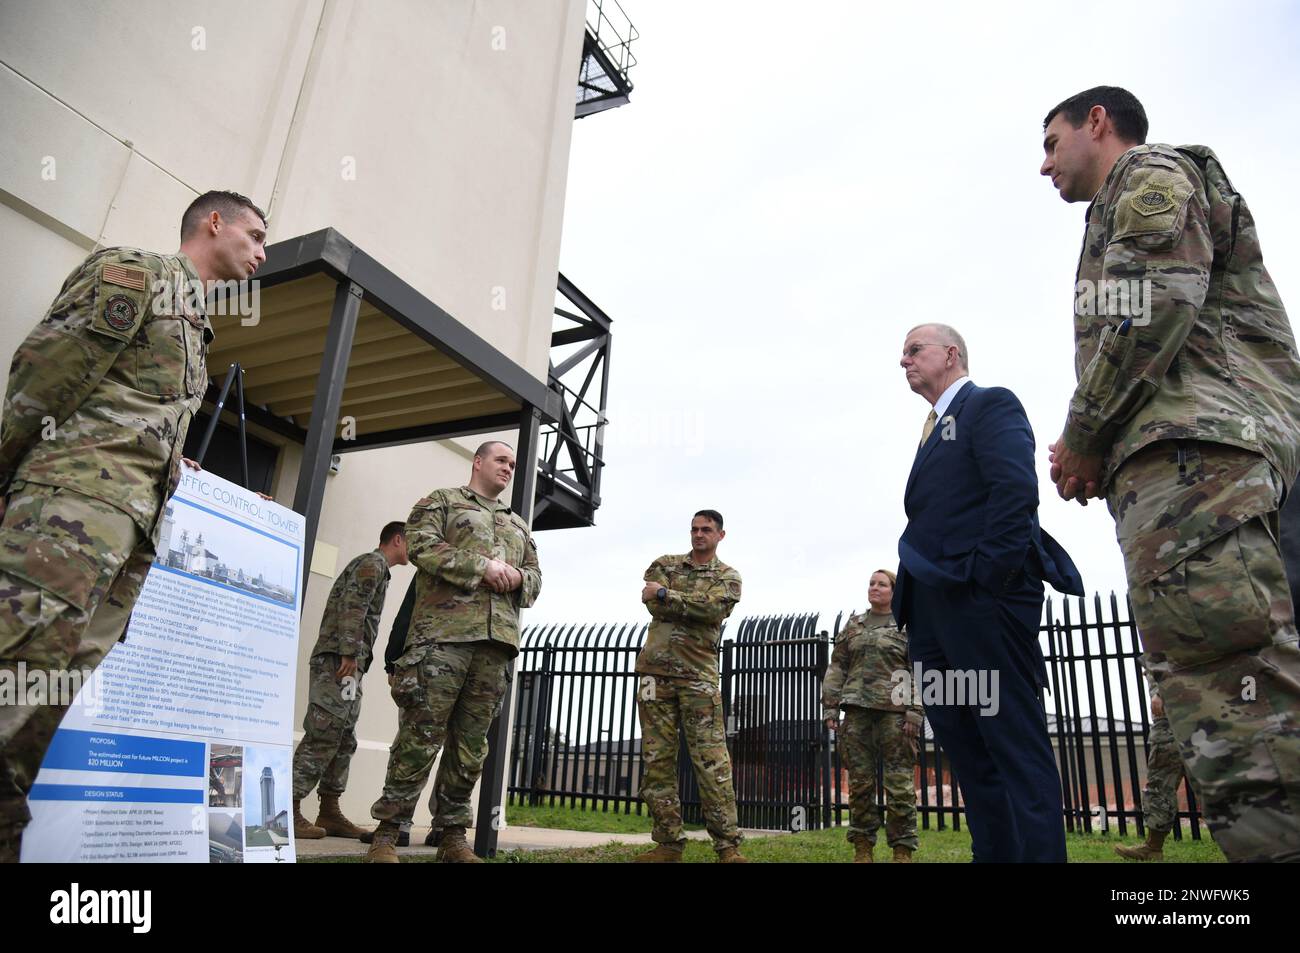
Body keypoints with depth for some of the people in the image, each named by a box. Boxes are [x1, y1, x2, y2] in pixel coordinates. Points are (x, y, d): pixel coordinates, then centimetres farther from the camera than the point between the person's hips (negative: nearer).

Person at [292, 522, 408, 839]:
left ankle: (329, 813, 11)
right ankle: (288, 810, -12)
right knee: (323, 734, -12)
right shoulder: (373, 562, -3)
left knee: (343, 740, 8)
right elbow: (353, 606, -16)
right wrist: (349, 654, -22)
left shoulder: (373, 566, 26)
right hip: (339, 658, -10)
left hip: (347, 661, 10)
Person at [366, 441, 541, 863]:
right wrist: (482, 565, -12)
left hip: (498, 639, 5)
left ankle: (453, 835, 15)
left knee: (471, 742, 6)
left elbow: (535, 577, 24)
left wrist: (518, 577, 0)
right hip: (444, 632, -5)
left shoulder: (518, 524, 27)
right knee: (421, 734, -6)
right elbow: (421, 545, -5)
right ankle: (387, 833, 4)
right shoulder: (442, 501, 12)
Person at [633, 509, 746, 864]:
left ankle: (728, 846, 1)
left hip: (698, 675, -2)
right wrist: (695, 607, -8)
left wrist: (667, 595, -11)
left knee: (712, 762, -5)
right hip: (656, 671, 3)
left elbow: (715, 608, -13)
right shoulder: (663, 565, 14)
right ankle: (668, 844, 11)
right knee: (657, 759, 3)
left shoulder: (728, 577, 8)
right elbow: (654, 605, -4)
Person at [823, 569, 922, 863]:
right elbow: (837, 667, 14)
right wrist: (830, 705, 6)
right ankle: (862, 847, 14)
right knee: (859, 781, 5)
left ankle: (903, 849, 6)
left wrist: (915, 710, -11)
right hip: (857, 709, 4)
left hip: (894, 711, -3)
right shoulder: (853, 624, 17)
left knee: (900, 783, -4)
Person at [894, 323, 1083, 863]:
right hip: (932, 606, 9)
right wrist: (910, 602, 11)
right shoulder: (935, 429, 26)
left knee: (1015, 742, -5)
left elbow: (1017, 490, -15)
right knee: (962, 741, 10)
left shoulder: (990, 405, 1)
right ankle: (993, 852, 18)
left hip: (981, 598, -9)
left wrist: (987, 574, -20)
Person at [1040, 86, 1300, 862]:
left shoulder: (1150, 172, 8)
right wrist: (1097, 449, 16)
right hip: (1191, 449, 10)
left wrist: (1083, 436, -6)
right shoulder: (1134, 209, 37)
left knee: (1217, 660, -21)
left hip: (1195, 437, -10)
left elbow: (1152, 305, -11)